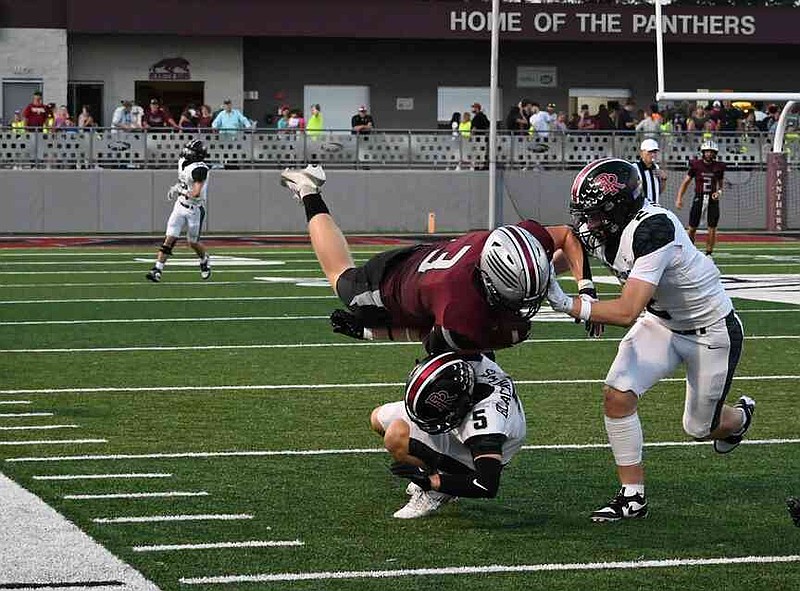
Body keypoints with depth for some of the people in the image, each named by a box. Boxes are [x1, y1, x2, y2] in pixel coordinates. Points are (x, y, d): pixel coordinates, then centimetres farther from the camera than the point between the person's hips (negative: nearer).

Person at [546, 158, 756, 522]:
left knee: (699, 428, 12)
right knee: (617, 395, -13)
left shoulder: (653, 229, -38)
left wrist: (569, 305, -44)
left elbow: (627, 312, -41)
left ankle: (740, 416, 49)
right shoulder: (597, 230, -16)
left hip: (712, 331, -6)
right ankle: (633, 496, 0)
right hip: (661, 323, 6)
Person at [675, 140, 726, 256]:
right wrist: (679, 198, -4)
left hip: (713, 199, 1)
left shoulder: (718, 167, 3)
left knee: (712, 228, -1)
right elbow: (685, 182, 3)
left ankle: (709, 253, 8)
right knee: (692, 228, -1)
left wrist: (719, 192, -6)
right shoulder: (696, 165, -1)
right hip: (699, 198, -1)